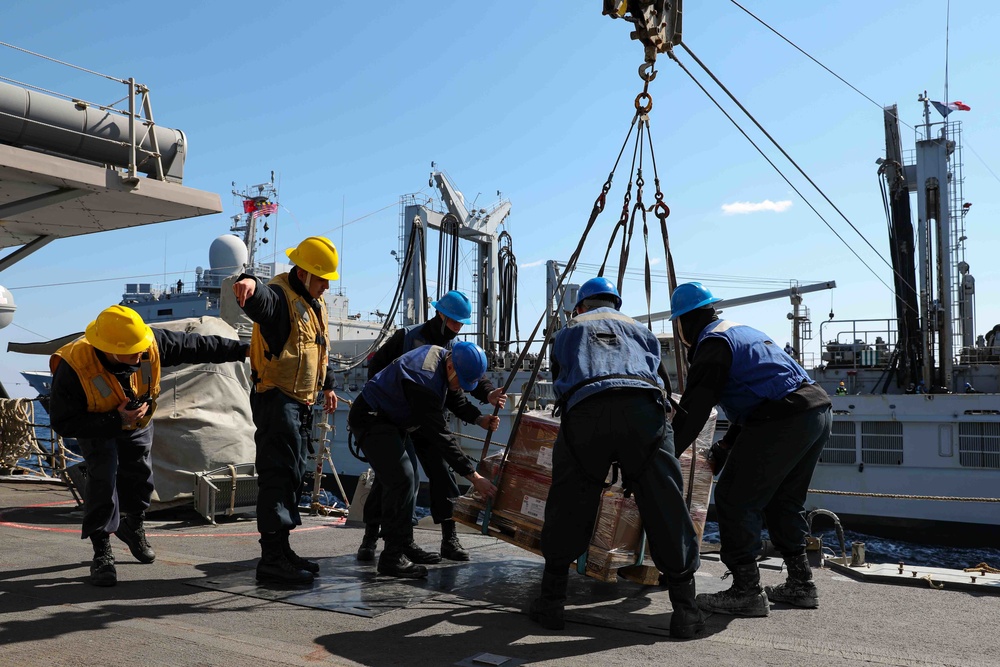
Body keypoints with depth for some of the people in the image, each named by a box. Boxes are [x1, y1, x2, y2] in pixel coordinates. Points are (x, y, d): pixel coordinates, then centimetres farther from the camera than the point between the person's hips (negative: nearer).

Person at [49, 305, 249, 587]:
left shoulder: (152, 344, -34)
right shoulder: (73, 367, -41)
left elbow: (196, 346, -21)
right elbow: (64, 424, -32)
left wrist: (243, 349, -19)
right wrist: (116, 420, -40)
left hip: (139, 422, 4)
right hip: (97, 426, -4)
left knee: (140, 474, 13)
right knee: (103, 477, -19)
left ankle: (133, 526, 42)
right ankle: (102, 553, -6)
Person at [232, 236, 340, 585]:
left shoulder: (315, 303, 16)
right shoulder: (279, 296, -15)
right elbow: (261, 299, -41)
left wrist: (327, 385, 33)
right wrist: (250, 284, -64)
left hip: (303, 403, 10)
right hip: (277, 399, -10)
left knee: (293, 476, 14)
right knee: (278, 475, -10)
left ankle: (282, 550, 23)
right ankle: (271, 559, -7)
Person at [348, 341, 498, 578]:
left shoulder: (443, 356, -4)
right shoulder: (424, 377, -34)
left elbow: (457, 400, 12)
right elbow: (439, 435, -34)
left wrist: (479, 418, -8)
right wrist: (473, 475, -33)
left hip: (391, 419, 10)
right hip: (371, 419, -10)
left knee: (406, 481, 13)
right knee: (401, 479, -19)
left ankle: (405, 546, 24)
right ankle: (392, 558, -14)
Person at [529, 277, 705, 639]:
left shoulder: (568, 331, 35)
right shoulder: (640, 329, 36)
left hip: (585, 409, 0)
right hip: (643, 406, 1)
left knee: (568, 506, 11)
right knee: (666, 506, 6)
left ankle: (551, 602, 17)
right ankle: (685, 609, 7)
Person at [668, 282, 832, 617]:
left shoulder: (713, 343, -4)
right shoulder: (744, 331, 26)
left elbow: (694, 409, -11)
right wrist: (725, 446, 29)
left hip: (784, 420, -10)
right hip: (819, 411, 10)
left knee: (735, 499, -3)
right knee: (783, 501, 22)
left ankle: (747, 591, 0)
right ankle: (801, 584, 28)